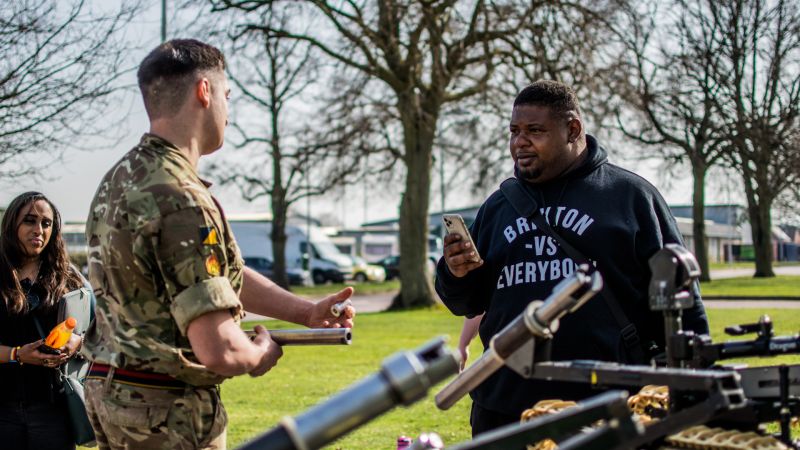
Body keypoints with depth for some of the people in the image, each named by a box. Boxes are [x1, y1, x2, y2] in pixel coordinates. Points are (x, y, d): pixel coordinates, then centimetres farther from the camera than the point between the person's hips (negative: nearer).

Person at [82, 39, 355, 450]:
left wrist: (307, 313, 11)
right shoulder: (181, 200, -23)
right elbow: (219, 350, -27)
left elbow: (217, 272, 15)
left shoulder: (120, 178, 9)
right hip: (166, 411, -9)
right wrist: (260, 355, -5)